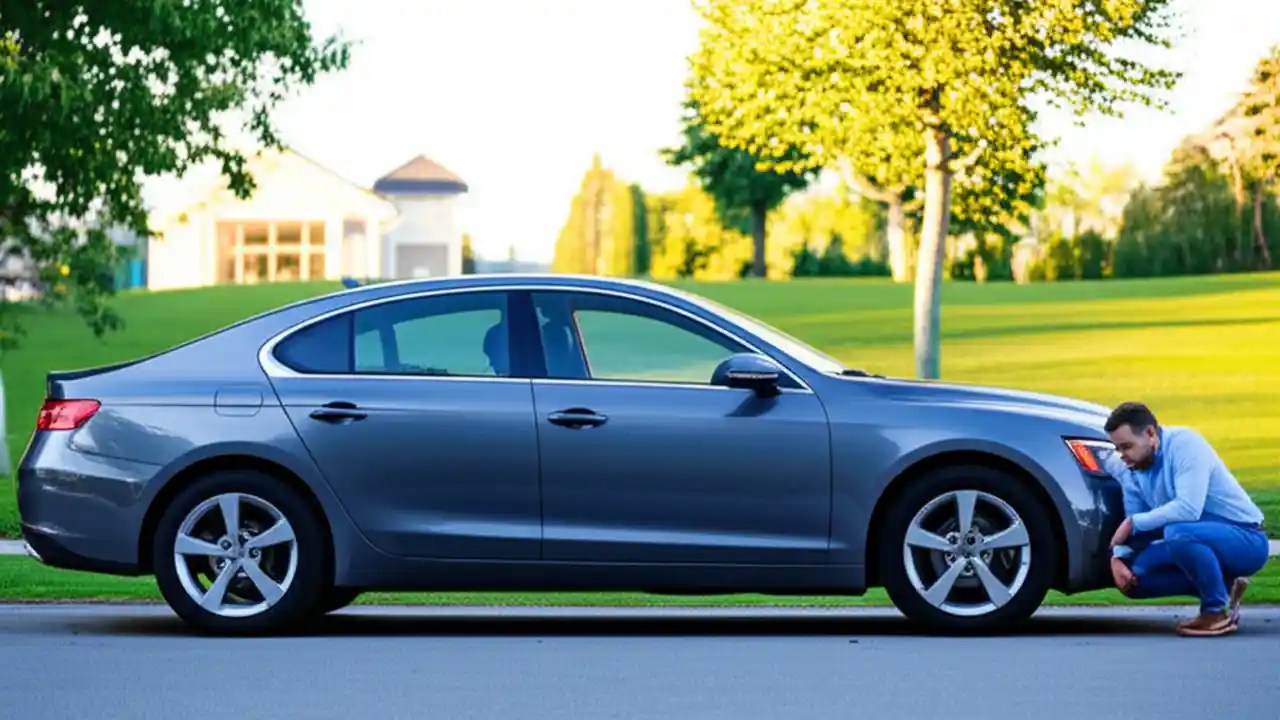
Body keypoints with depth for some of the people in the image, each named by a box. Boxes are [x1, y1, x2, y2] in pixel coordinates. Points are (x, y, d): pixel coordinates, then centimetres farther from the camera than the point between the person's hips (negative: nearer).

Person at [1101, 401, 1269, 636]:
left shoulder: (1184, 443, -20)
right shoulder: (1131, 468, 4)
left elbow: (1188, 509, -32)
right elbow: (1133, 520, 8)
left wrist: (1133, 522, -23)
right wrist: (1118, 557, -12)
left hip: (1245, 539, -9)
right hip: (1198, 539, 9)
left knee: (1178, 533, -36)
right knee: (1133, 575, -5)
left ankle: (1218, 611, -17)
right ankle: (1221, 588, 5)